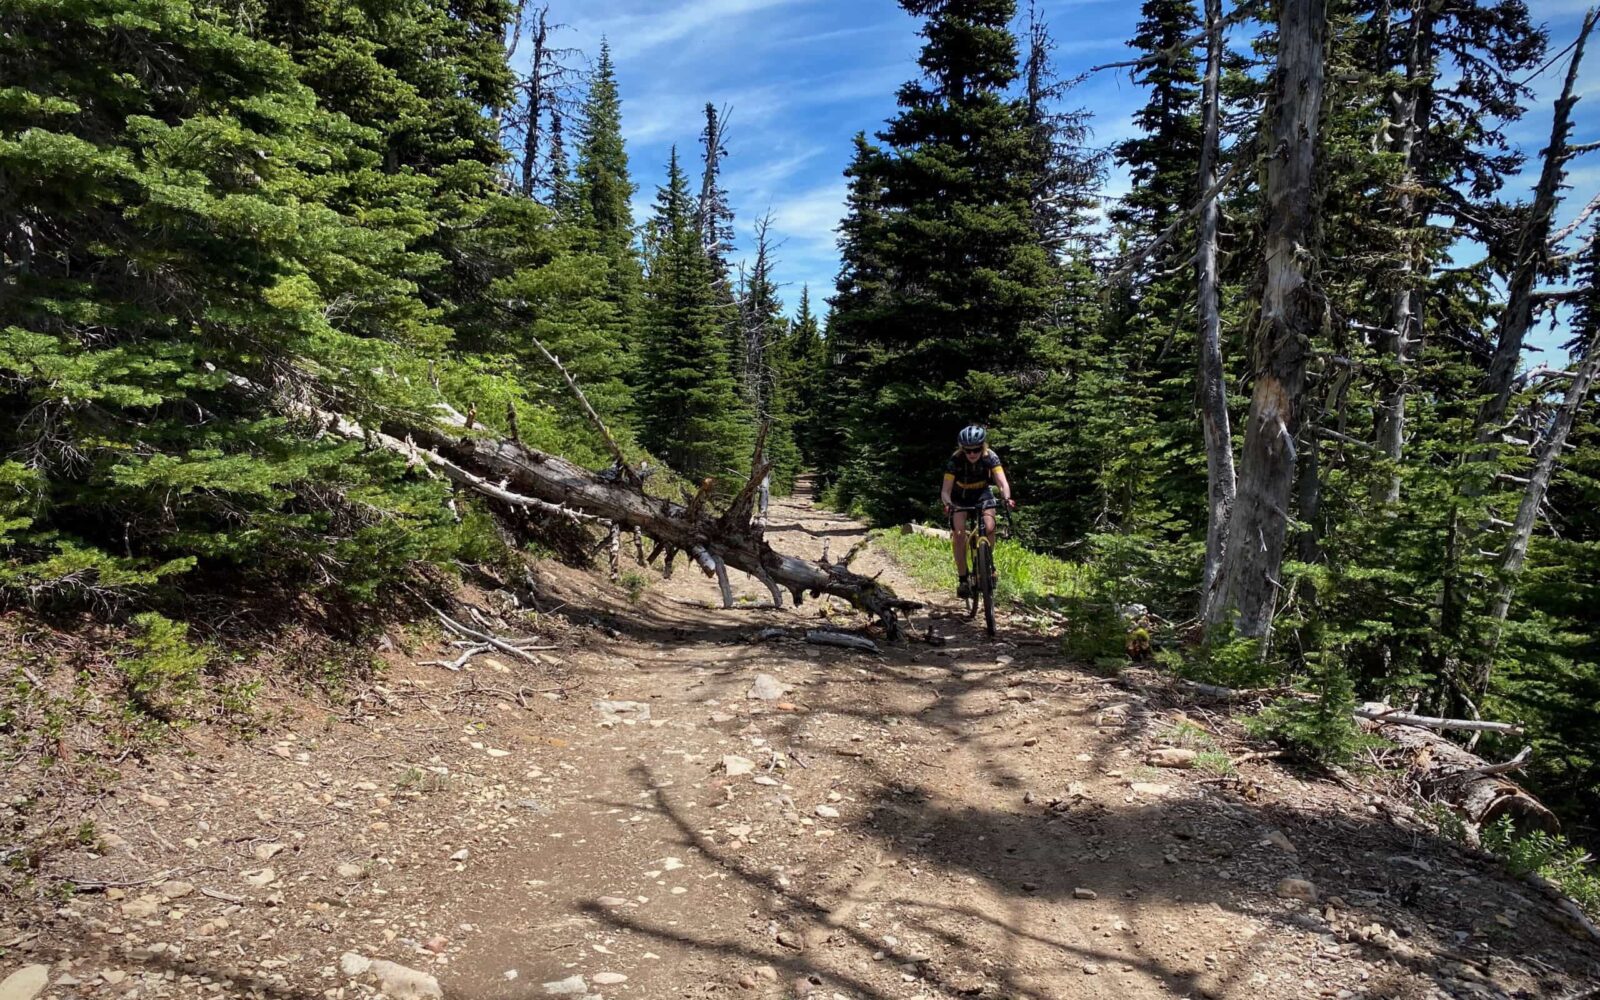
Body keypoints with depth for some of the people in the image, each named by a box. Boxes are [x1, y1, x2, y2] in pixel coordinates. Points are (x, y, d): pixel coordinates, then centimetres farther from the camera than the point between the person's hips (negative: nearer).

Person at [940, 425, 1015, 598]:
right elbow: (945, 490, -31)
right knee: (959, 533, -18)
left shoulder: (990, 457, -25)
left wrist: (1007, 498, -54)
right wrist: (948, 504, -52)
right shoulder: (955, 460, -29)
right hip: (960, 496, -1)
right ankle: (963, 579, -10)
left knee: (989, 527, -21)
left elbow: (1002, 482, -33)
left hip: (983, 493, 1)